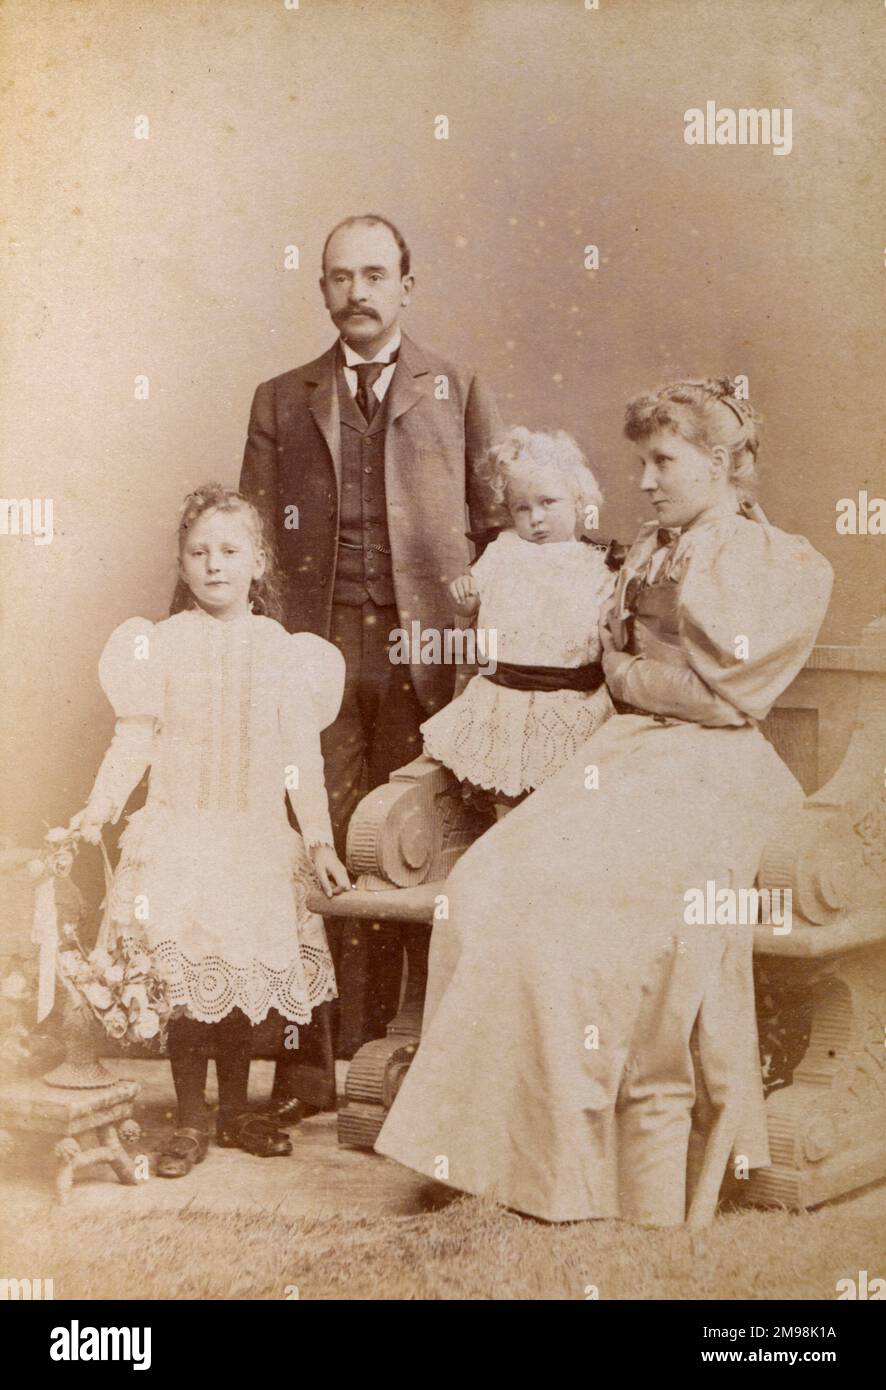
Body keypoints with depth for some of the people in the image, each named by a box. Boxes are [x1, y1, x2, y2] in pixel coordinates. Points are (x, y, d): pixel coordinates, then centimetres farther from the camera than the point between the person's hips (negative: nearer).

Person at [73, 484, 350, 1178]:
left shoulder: (284, 651, 4)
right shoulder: (161, 644, 1)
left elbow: (303, 757, 4)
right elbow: (133, 739, 2)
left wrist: (320, 840, 1)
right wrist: (97, 813, -8)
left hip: (258, 841, 1)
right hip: (180, 833, -1)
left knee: (244, 977, 8)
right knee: (187, 980, -2)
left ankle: (236, 1113, 24)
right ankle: (191, 1120, 13)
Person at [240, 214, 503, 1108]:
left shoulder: (459, 393, 13)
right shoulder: (281, 401, 16)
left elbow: (500, 527, 10)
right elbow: (254, 539, 13)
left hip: (426, 649, -1)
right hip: (317, 648, 1)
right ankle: (308, 1065, 3)